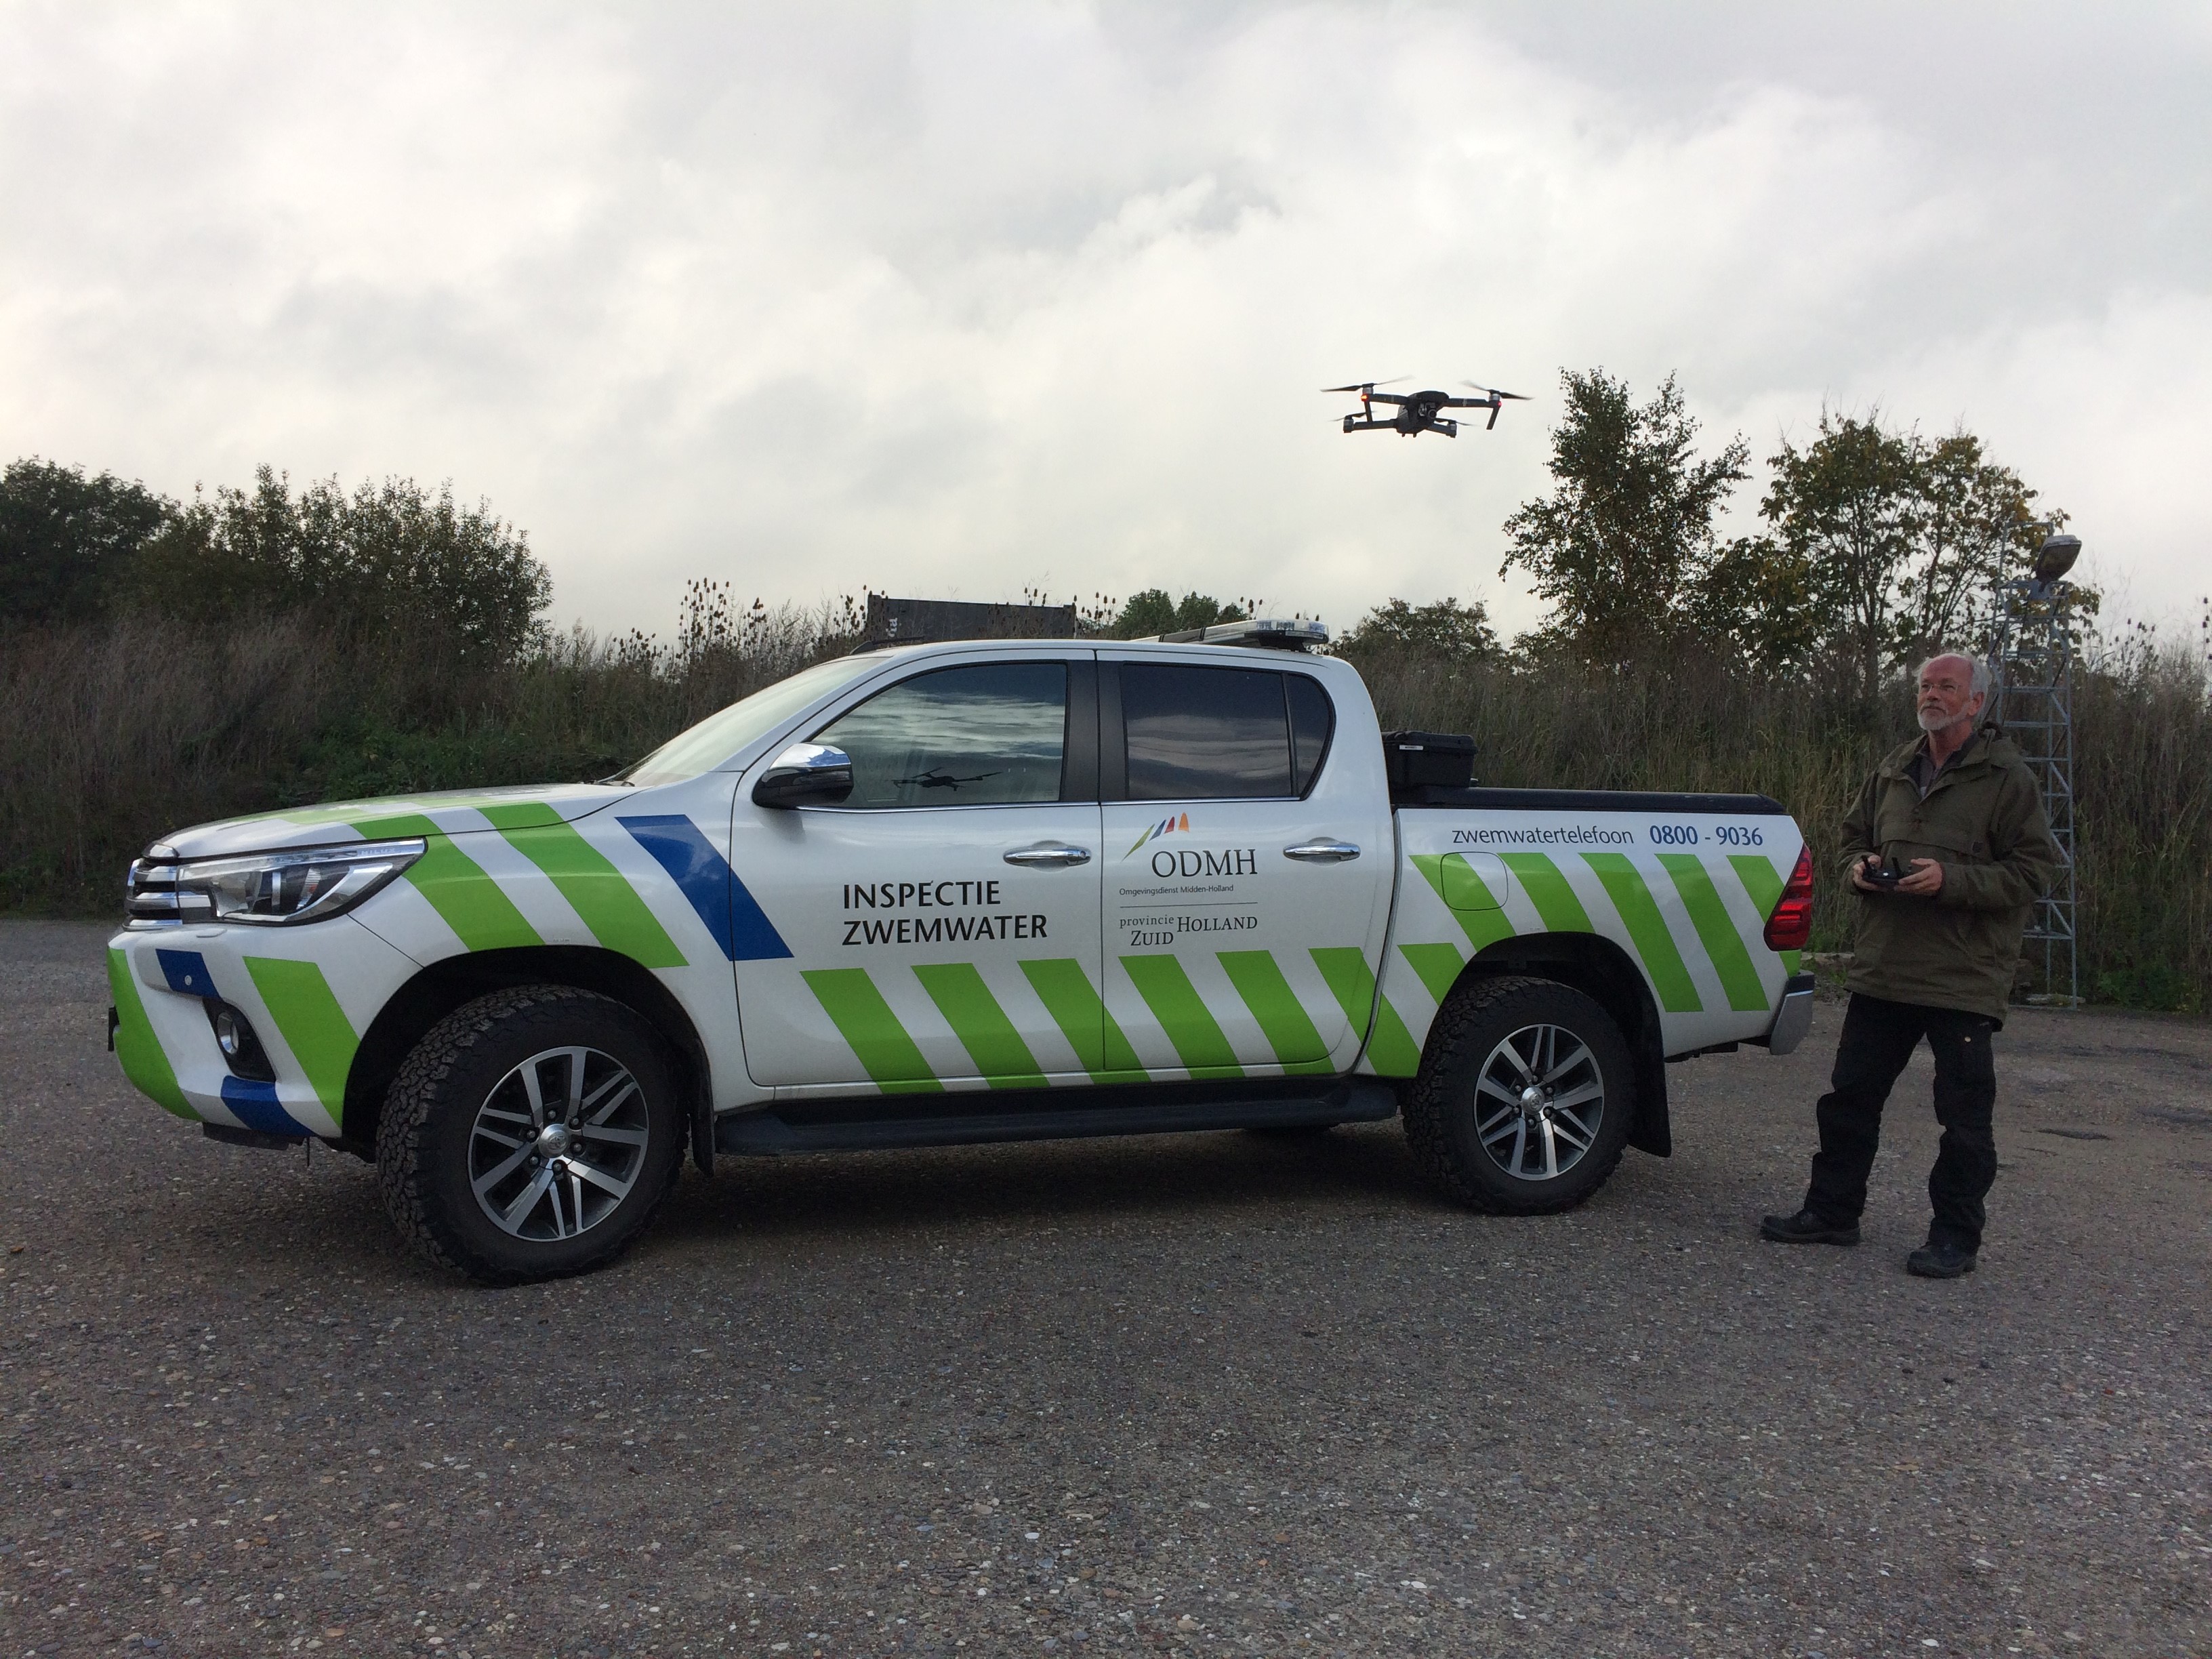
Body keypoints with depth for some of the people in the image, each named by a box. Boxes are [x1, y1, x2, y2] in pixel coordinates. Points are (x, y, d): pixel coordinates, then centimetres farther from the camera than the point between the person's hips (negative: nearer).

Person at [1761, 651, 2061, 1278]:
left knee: (1965, 1115, 3)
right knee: (1850, 1096, 11)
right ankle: (1832, 1212, 23)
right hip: (1883, 968, 6)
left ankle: (1956, 1237, 15)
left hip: (1965, 978, -6)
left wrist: (1952, 879, -21)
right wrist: (1859, 865, 3)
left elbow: (2034, 869, -10)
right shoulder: (1894, 773, 13)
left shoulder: (2006, 778, -5)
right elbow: (1854, 834, 25)